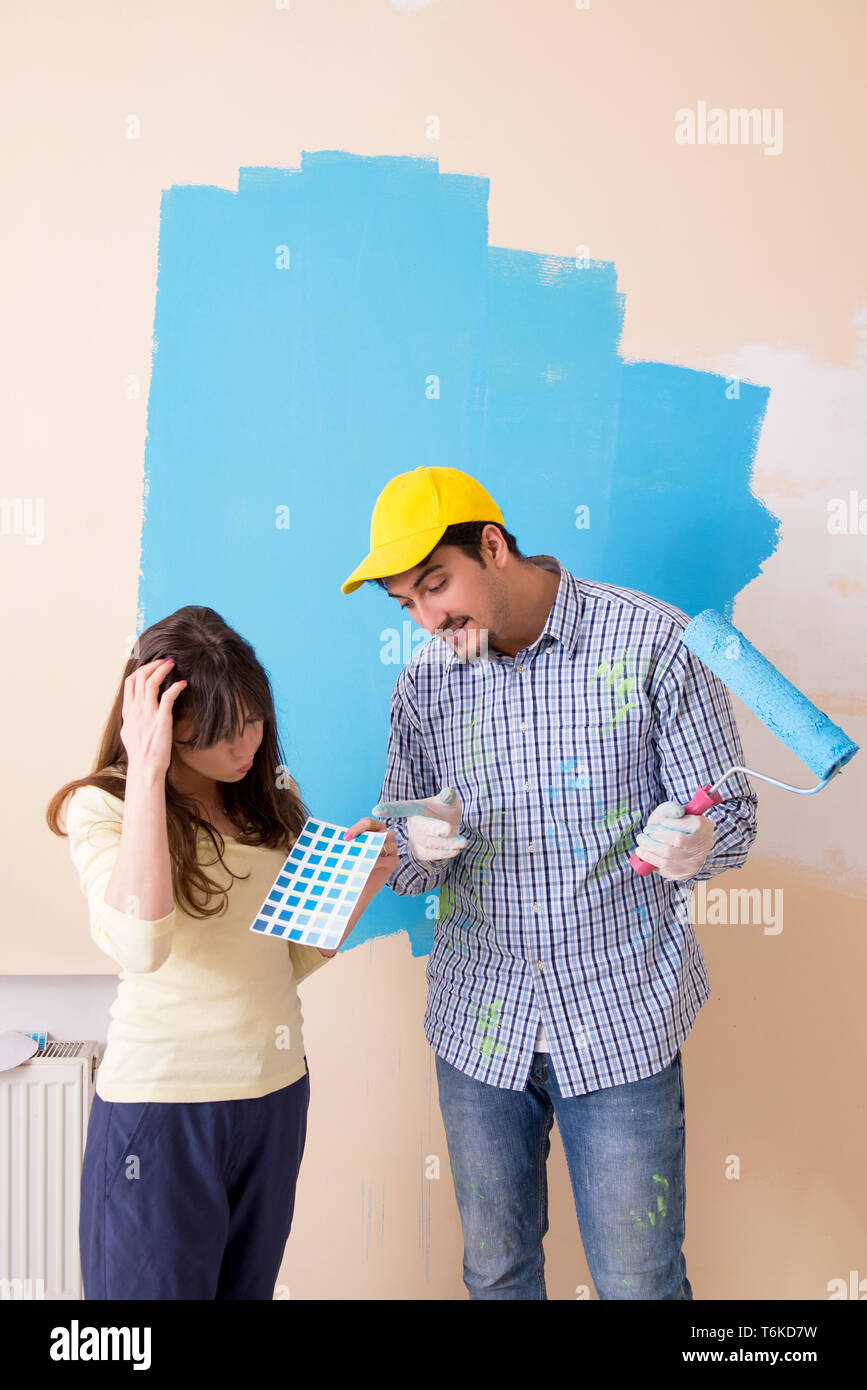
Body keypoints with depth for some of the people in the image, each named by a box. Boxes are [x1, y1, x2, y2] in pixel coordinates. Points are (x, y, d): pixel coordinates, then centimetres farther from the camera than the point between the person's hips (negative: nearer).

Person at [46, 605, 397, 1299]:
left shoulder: (271, 794, 5)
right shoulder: (102, 808, -11)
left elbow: (292, 960, 8)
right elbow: (142, 943, -31)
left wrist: (361, 885, -9)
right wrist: (147, 773, -27)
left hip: (276, 1091, 5)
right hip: (160, 1106, -5)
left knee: (249, 1285, 19)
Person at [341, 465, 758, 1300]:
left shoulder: (651, 640, -9)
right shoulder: (424, 683, 2)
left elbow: (732, 814, -5)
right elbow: (401, 870, 6)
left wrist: (695, 843, -29)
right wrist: (419, 843, -18)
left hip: (620, 1019, -3)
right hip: (480, 1025, 3)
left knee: (638, 1281, 10)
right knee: (495, 1271, 19)